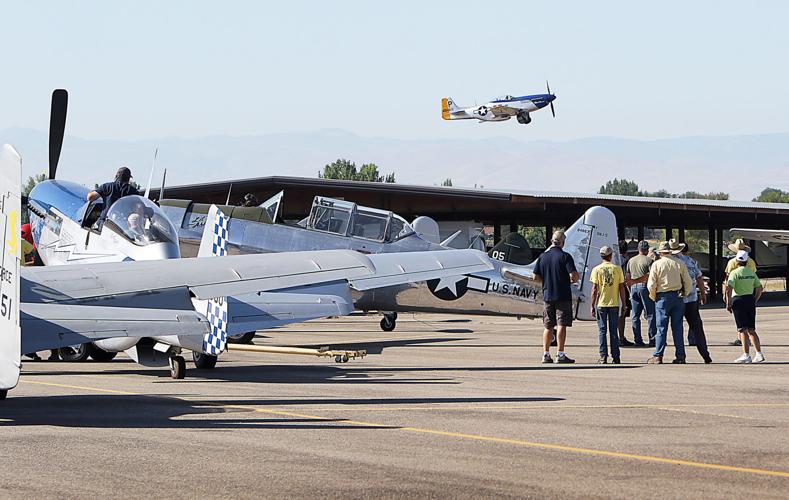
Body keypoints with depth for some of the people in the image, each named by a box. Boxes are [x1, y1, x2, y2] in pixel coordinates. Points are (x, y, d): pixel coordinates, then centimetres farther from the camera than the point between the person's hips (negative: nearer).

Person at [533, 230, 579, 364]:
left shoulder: (543, 256, 5)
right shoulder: (565, 256, -9)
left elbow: (536, 277, 5)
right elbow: (574, 275, -17)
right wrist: (574, 279, 5)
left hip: (547, 296, 5)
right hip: (563, 296, -5)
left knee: (548, 327, 11)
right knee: (562, 325, -5)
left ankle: (546, 354, 11)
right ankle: (560, 354, -10)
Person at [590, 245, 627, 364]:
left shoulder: (597, 269, -3)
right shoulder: (617, 269, 0)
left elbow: (594, 289, -4)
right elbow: (622, 288, 2)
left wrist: (592, 306, 2)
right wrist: (623, 306, 9)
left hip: (601, 304, -1)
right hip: (614, 304, 1)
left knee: (602, 330, 4)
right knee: (613, 331, 7)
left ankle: (603, 356, -1)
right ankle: (615, 357, 6)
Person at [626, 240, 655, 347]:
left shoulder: (631, 261, 12)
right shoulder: (649, 261, -6)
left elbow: (627, 278, 14)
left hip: (634, 287, 5)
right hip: (644, 287, -5)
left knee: (635, 315, 8)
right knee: (650, 315, -2)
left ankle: (637, 340, 6)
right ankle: (652, 339, -7)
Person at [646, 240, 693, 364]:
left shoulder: (656, 264, -5)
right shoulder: (679, 264, 2)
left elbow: (651, 285, -8)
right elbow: (688, 281, 3)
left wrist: (653, 297, 8)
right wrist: (685, 294, 16)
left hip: (663, 297, -3)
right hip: (678, 296, 3)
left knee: (661, 327, -1)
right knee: (677, 327, 7)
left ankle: (658, 356, -3)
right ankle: (680, 356, 6)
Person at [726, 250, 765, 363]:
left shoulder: (735, 273, -9)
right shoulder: (751, 272, 8)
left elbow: (728, 289, -18)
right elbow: (760, 288, 10)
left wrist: (728, 304, -11)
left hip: (738, 300, -5)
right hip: (750, 300, 5)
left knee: (742, 330, -5)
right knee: (751, 330, 13)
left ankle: (746, 355, -11)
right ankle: (759, 354, 8)